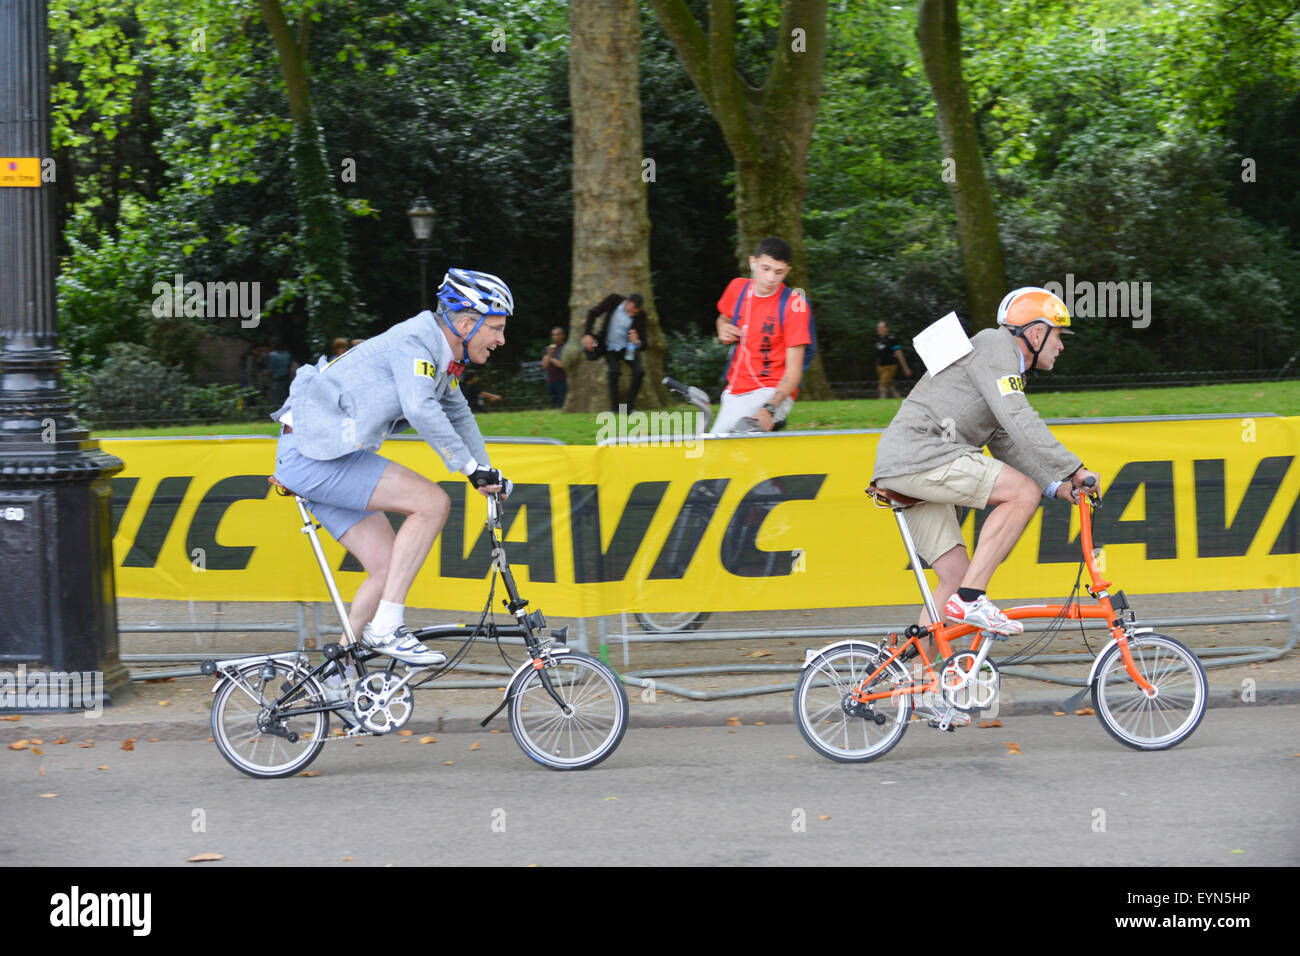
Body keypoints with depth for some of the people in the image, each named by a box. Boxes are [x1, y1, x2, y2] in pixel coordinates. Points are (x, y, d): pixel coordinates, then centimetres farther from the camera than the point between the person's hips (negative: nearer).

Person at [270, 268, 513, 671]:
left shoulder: (444, 357, 14)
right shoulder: (415, 340, -16)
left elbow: (458, 416, 29)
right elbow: (422, 412, -29)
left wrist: (489, 475, 22)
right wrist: (471, 467, -23)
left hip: (328, 456, 10)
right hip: (312, 454, -10)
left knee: (388, 568, 5)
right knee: (432, 502, -18)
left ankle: (335, 673, 11)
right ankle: (385, 629, -16)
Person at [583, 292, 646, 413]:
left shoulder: (641, 316, -18)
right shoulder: (614, 300, -20)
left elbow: (643, 344, -16)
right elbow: (592, 313, -6)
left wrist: (637, 342, -40)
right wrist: (587, 334, -15)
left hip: (627, 348, 1)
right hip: (610, 347, -1)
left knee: (639, 372, -18)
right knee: (614, 371, -24)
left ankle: (630, 407, -4)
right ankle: (614, 409, -14)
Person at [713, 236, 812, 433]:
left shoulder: (794, 304, -12)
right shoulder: (737, 288, 4)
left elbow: (794, 370, -15)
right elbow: (723, 318, 29)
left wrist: (769, 409, -30)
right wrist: (723, 331, 4)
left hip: (773, 395, -6)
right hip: (733, 393, 6)